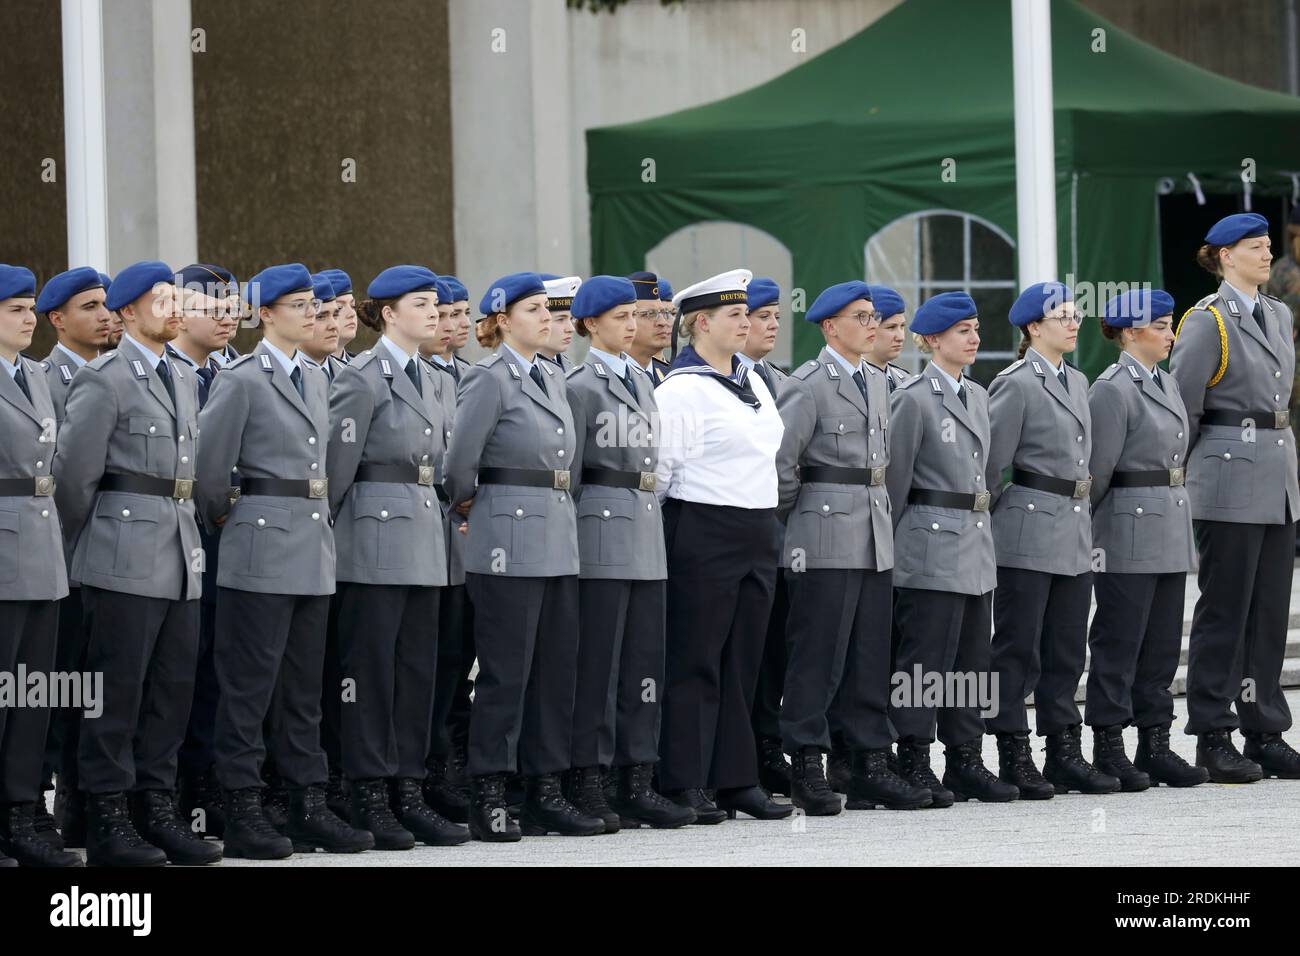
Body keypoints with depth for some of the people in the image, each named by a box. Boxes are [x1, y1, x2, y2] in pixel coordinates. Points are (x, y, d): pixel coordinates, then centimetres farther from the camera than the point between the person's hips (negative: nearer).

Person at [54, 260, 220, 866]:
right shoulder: (103, 382, -8)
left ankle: (157, 809, 15)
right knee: (116, 692, -4)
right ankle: (107, 823, -1)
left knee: (173, 689, 8)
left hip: (180, 555, 8)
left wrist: (185, 526, 16)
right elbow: (73, 473, -8)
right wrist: (88, 547, 0)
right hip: (126, 561, -7)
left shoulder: (185, 381, 16)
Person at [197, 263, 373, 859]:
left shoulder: (314, 378, 15)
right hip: (262, 549, -7)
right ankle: (242, 815, -2)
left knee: (303, 685, 10)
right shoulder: (242, 380, -9)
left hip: (313, 549, 7)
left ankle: (309, 808, 12)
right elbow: (208, 465, -11)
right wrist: (224, 520, 1)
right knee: (250, 683, -4)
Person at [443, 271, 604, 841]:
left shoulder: (552, 378, 14)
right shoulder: (489, 380, -10)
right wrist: (466, 508, 1)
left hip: (558, 538, 8)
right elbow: (460, 460, -13)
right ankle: (488, 799, 0)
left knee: (556, 668, 8)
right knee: (505, 671, -5)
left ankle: (545, 793, 13)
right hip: (510, 541, -8)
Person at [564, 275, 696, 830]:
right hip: (603, 529, -8)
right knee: (597, 660, -5)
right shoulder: (581, 386, -7)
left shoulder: (640, 382, 17)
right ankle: (585, 784, -1)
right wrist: (569, 541, -11)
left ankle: (637, 782, 10)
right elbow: (566, 469, -9)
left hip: (646, 531, 8)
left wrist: (651, 515, 18)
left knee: (644, 659, 7)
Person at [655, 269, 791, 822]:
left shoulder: (752, 382, 14)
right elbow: (660, 468, -12)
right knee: (695, 663, -4)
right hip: (704, 537, -8)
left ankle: (736, 779, 14)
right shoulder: (680, 390, -12)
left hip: (758, 535, 8)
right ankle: (682, 785, 0)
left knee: (743, 661, 9)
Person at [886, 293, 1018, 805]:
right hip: (932, 548, -8)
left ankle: (965, 762, 15)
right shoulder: (915, 398, -10)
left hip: (975, 547, 8)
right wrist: (893, 543, -5)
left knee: (972, 660, 10)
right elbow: (896, 476, -8)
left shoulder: (978, 397, 14)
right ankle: (914, 764, -1)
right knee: (924, 657, -5)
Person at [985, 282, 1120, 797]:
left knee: (1066, 649, 10)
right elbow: (990, 463, -9)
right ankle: (1014, 758, 2)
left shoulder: (1077, 382, 14)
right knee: (1018, 647, -1)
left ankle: (1065, 754, 15)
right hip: (1029, 532, -7)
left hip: (1074, 532, 7)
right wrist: (993, 516, -1)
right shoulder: (1016, 384, -10)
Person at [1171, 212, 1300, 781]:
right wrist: (1181, 475, -2)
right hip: (1229, 483, -7)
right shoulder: (1207, 322, -9)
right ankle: (1213, 739, 2)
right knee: (1223, 611, -3)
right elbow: (1181, 408, -8)